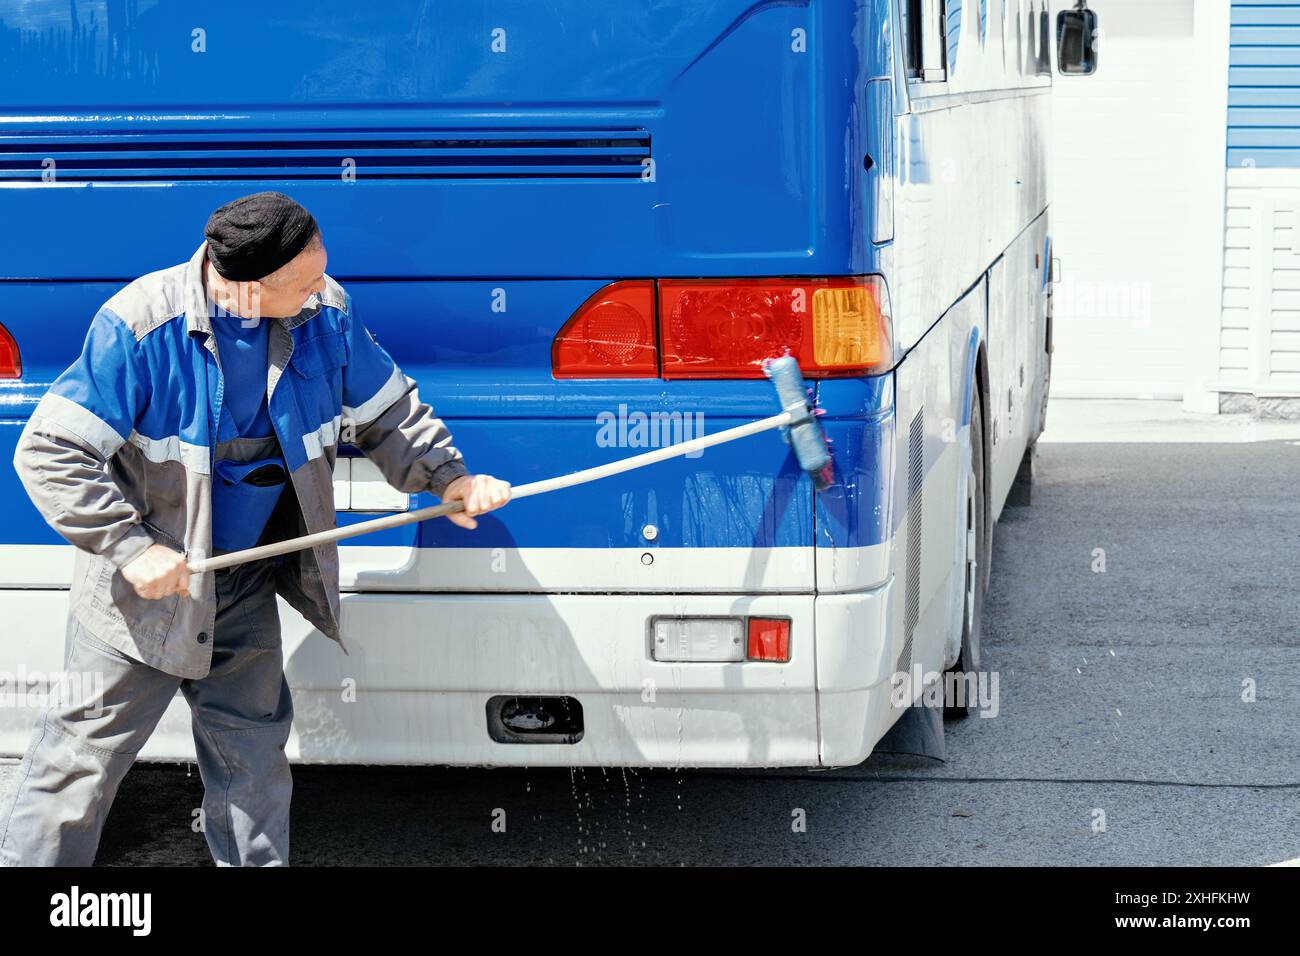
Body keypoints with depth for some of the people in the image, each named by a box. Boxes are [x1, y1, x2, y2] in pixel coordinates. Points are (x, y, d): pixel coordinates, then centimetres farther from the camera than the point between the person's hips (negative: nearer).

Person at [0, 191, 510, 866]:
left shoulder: (325, 313, -8)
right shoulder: (142, 325, -22)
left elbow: (386, 413, 8)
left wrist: (446, 478, -5)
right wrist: (131, 547, -25)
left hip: (249, 587, 5)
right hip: (146, 582, -4)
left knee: (252, 756, 15)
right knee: (82, 755, 2)